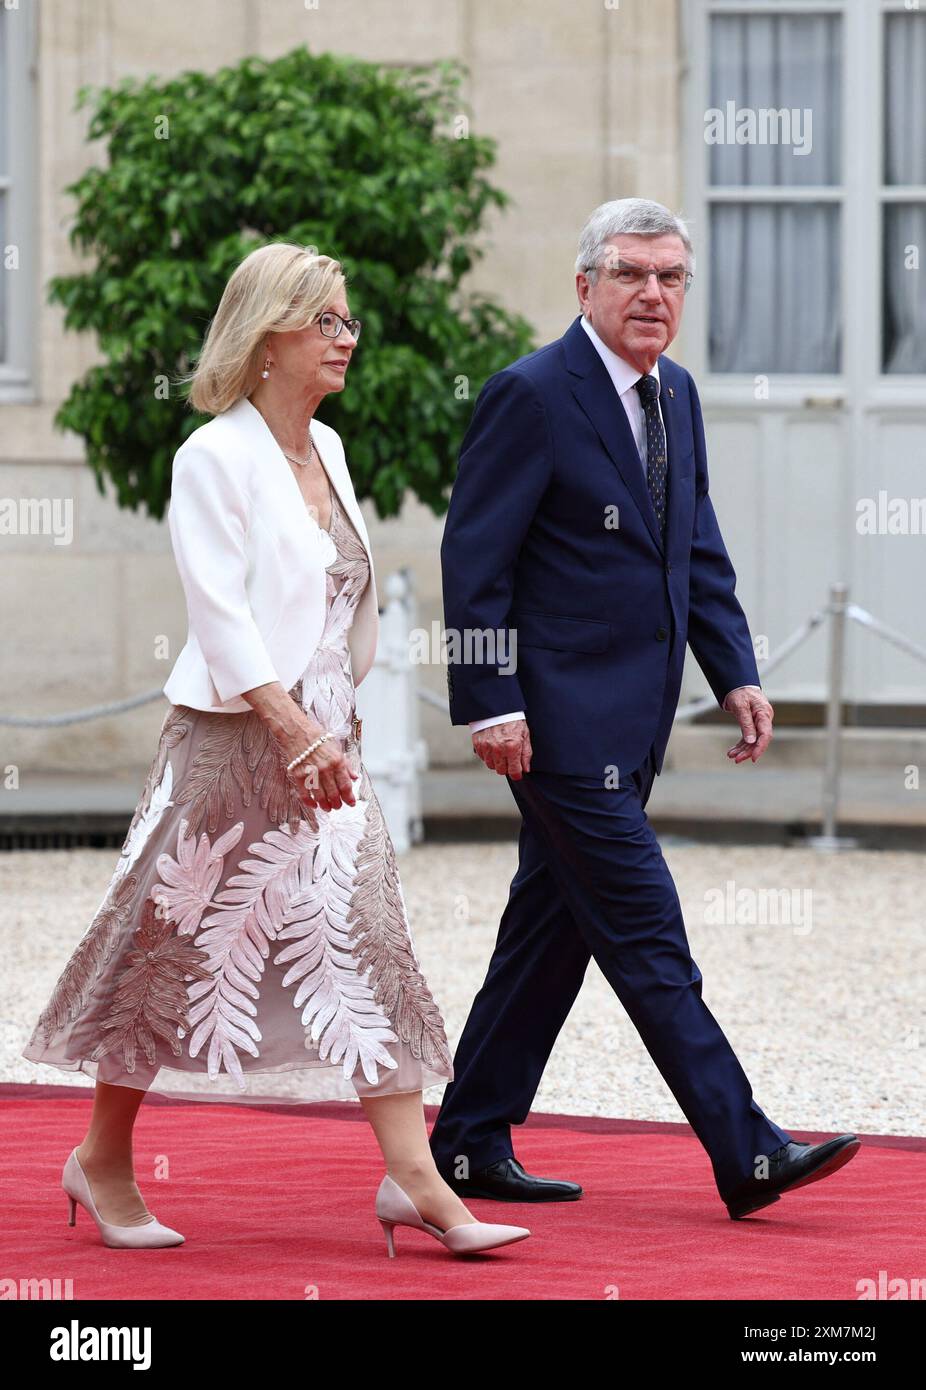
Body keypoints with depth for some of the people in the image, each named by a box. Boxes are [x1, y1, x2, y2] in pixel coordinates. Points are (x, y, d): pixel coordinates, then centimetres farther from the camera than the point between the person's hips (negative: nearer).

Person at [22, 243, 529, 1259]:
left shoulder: (325, 451, 12)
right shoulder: (214, 459, -11)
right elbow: (221, 611, -18)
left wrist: (334, 722, 17)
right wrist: (292, 726, -25)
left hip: (322, 740, 7)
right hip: (231, 743, -7)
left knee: (367, 942, -2)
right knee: (182, 945, 3)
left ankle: (413, 1177, -6)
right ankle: (103, 1161, 19)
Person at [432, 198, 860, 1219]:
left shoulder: (675, 395, 13)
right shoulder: (530, 395, -12)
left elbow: (697, 550, 19)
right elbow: (474, 560, -13)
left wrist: (735, 673, 8)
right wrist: (491, 705, -18)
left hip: (631, 715, 9)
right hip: (562, 715, -9)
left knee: (552, 932, 12)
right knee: (645, 932, -8)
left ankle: (470, 1143, 20)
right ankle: (746, 1155, -9)